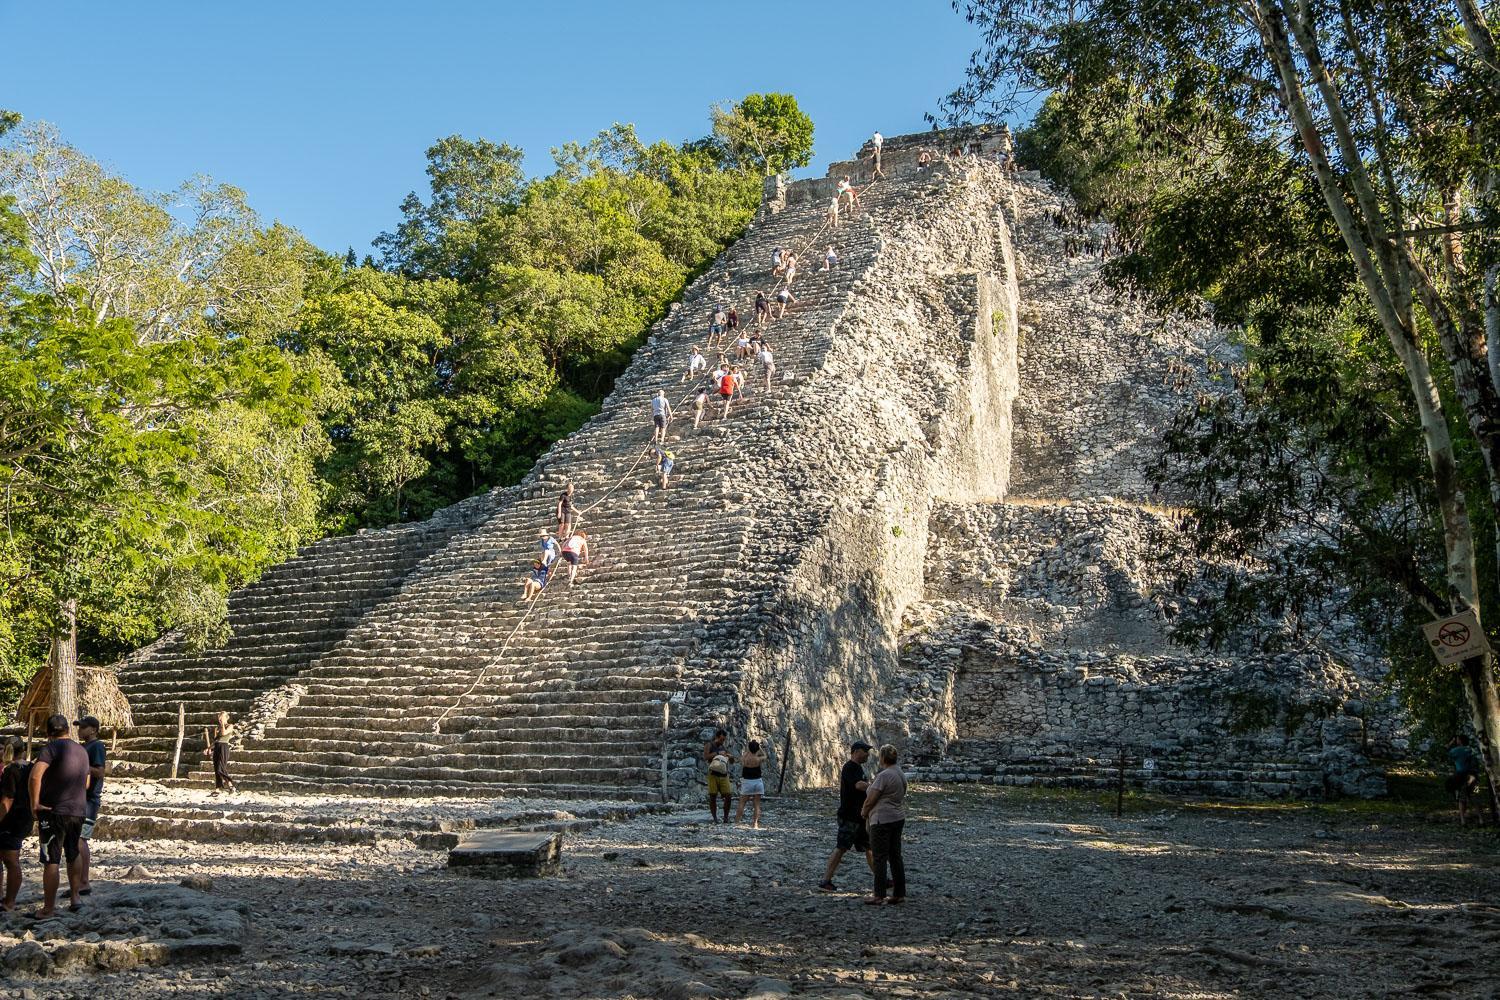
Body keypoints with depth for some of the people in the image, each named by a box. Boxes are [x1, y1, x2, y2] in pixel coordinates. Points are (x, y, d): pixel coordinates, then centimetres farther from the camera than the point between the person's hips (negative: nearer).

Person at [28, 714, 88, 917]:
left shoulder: (52, 747, -10)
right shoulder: (82, 751, 11)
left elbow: (35, 776, -25)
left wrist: (35, 803, -17)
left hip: (54, 811, -6)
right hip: (79, 811, 6)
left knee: (51, 861, -2)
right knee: (73, 856, 22)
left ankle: (48, 909, 1)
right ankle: (75, 898, 24)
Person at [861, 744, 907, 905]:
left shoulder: (884, 776, -18)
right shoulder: (901, 774, 10)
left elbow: (870, 800, -16)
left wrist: (864, 812, 4)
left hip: (882, 821, -9)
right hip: (898, 818, 9)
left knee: (880, 858, -4)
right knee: (895, 856, 12)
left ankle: (879, 897, -2)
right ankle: (900, 894, 15)